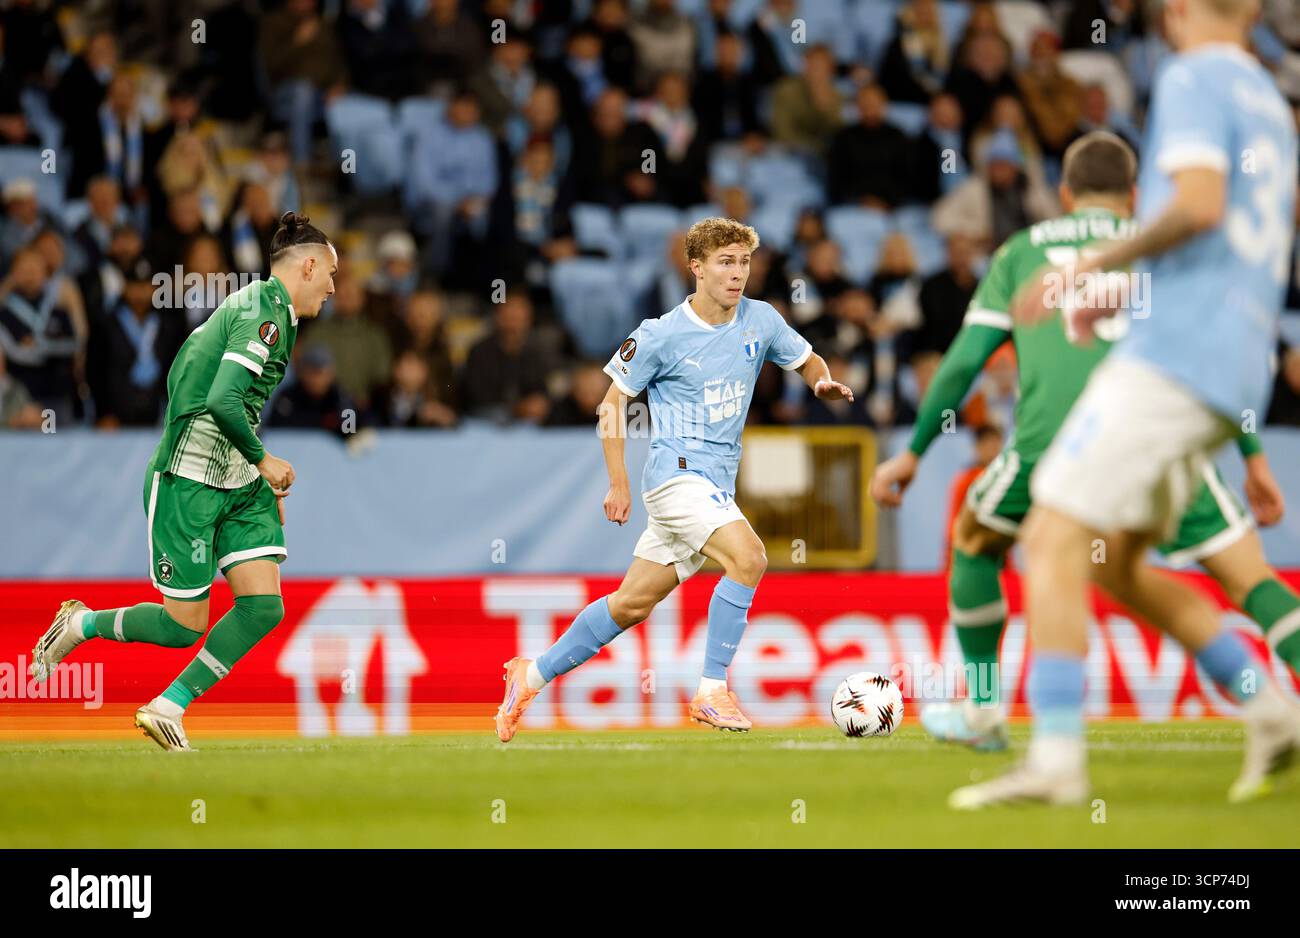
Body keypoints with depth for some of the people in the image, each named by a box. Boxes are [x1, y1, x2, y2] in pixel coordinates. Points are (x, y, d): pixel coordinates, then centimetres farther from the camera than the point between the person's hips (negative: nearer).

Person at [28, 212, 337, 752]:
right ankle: (81, 625, 22)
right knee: (184, 626, -3)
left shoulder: (264, 305, 13)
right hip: (188, 483, -10)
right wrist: (262, 460, -12)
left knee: (263, 606, -5)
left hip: (238, 485, 10)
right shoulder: (265, 310, -17)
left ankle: (167, 707, 4)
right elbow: (222, 402, -29)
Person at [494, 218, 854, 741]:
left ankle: (533, 674, 24)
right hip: (677, 471, -6)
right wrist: (619, 484, -4)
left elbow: (808, 361, 20)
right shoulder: (662, 336, -9)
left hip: (719, 482, 6)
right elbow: (614, 401, 0)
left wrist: (824, 382, -4)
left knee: (633, 602, 11)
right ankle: (712, 693, -20)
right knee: (748, 557, -27)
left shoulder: (760, 321, 4)